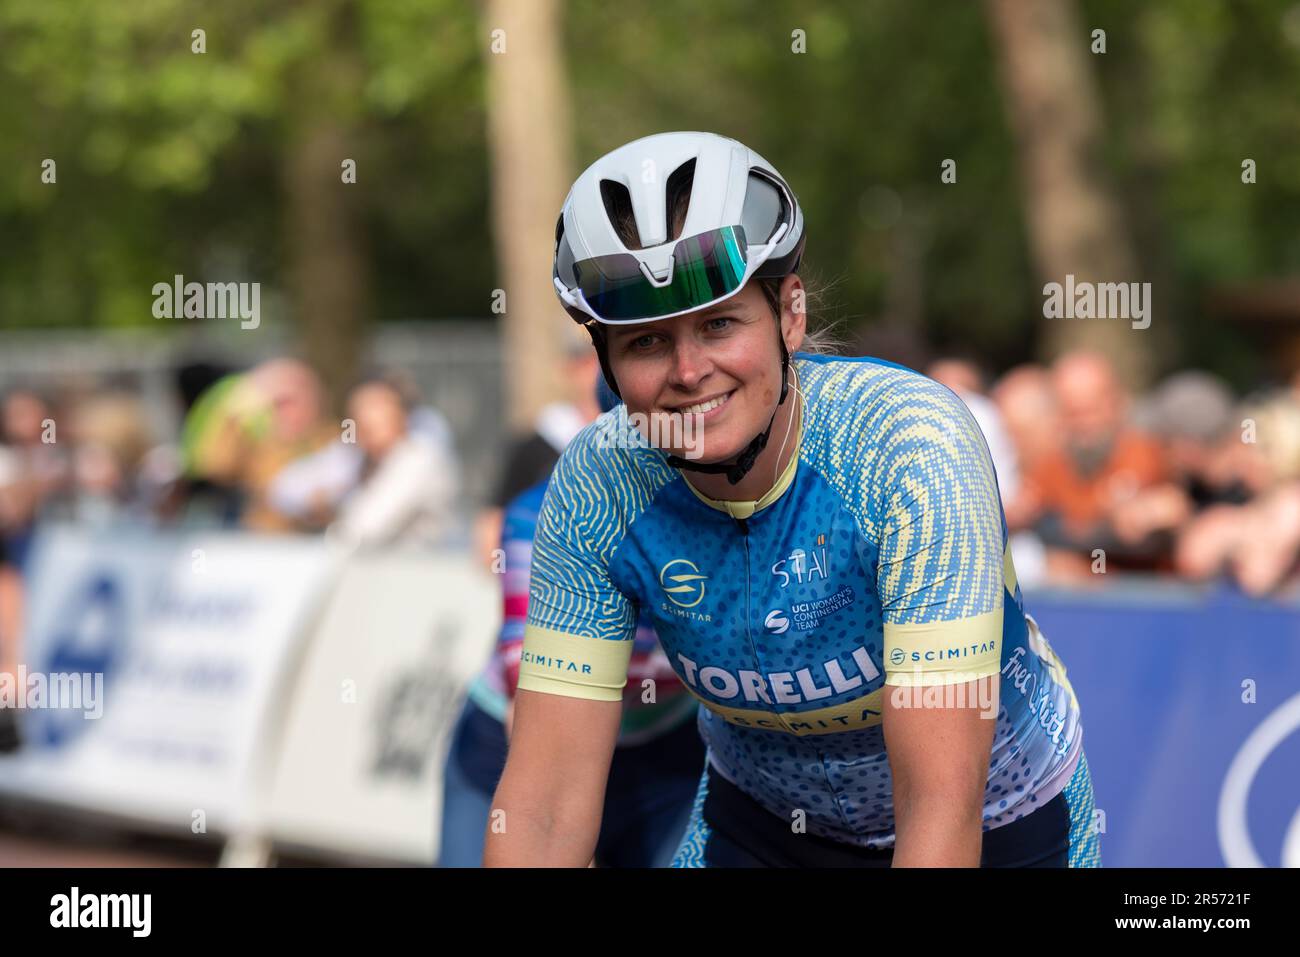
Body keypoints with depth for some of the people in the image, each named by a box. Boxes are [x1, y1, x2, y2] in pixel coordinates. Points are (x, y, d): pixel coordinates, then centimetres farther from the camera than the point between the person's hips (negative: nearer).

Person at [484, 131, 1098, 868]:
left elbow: (942, 803, -35)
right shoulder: (597, 488, -19)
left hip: (994, 827, -2)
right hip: (762, 825, 3)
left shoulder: (913, 446, -31)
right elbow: (546, 803, -20)